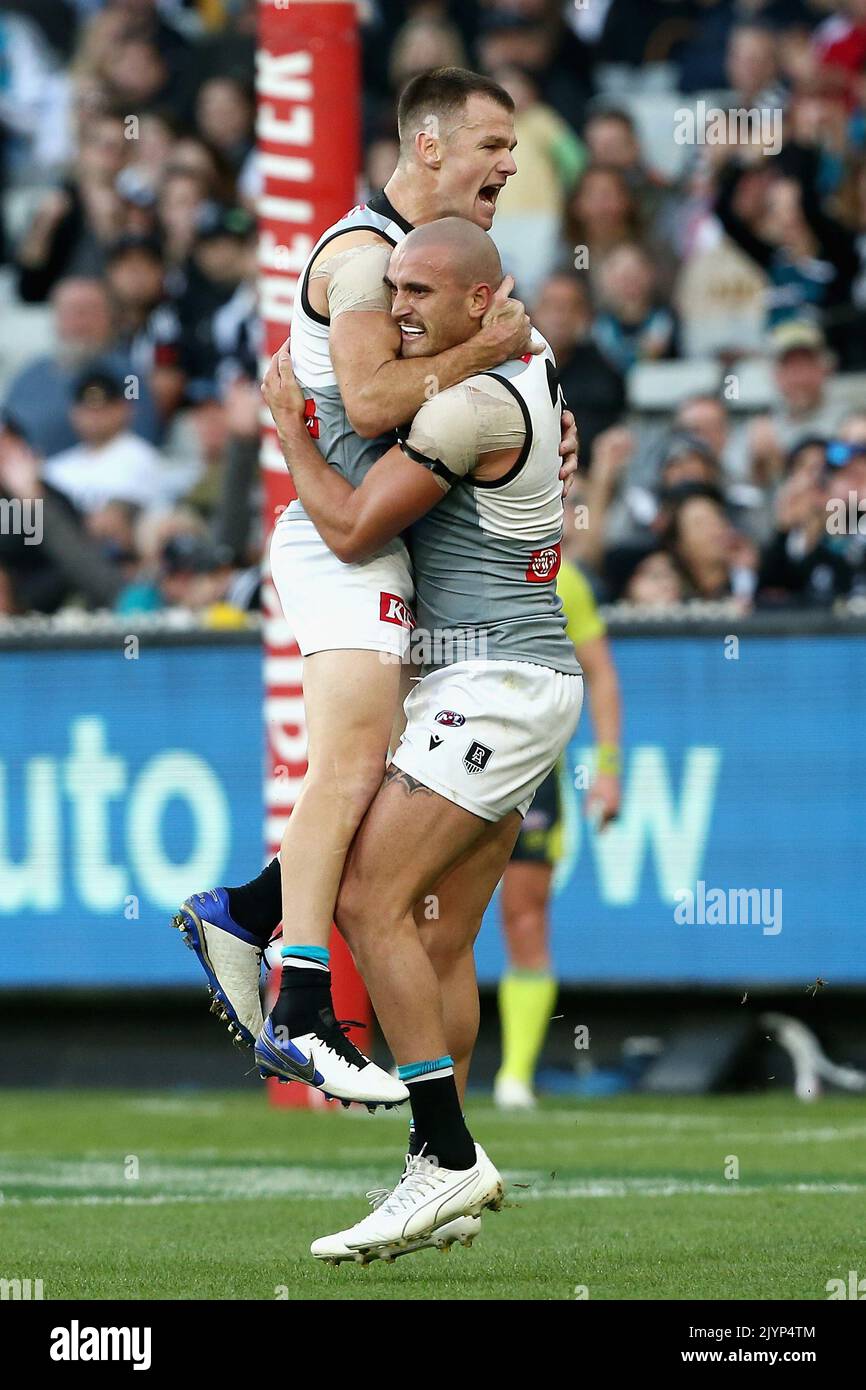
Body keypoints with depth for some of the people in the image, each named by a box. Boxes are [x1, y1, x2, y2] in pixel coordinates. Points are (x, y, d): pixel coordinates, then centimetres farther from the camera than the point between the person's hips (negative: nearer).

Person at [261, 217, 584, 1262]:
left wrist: (289, 426, -1)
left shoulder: (472, 406, -17)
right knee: (441, 938, 7)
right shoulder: (532, 367, 11)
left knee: (370, 901, -15)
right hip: (524, 681, 10)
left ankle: (448, 1157, -18)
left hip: (495, 684, -10)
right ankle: (441, 1176, 6)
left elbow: (353, 530, -14)